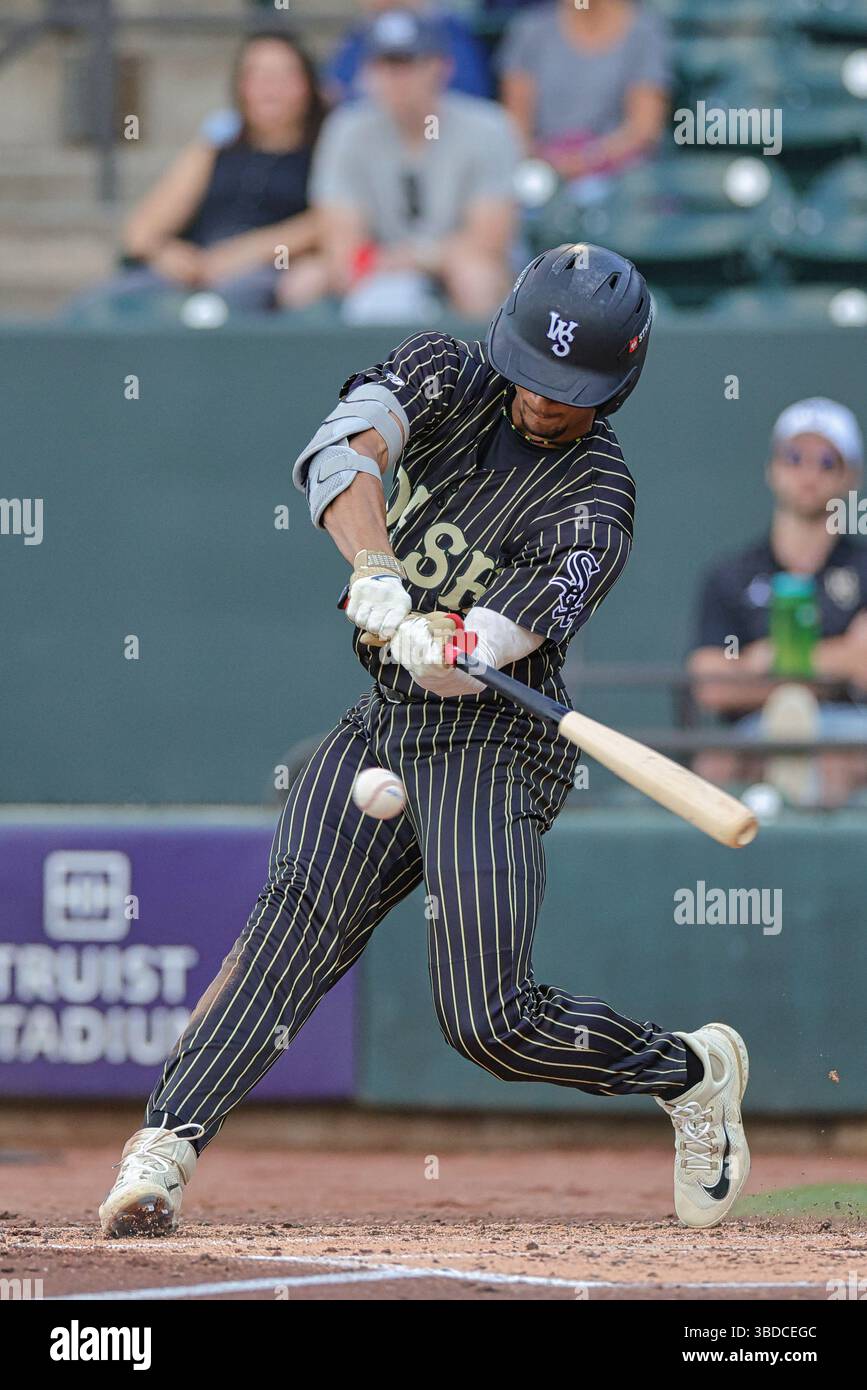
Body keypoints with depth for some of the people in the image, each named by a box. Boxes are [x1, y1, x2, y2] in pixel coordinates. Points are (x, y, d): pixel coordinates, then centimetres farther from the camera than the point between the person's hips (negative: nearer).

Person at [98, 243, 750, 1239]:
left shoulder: (591, 506, -15)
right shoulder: (447, 375, -2)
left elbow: (477, 659, -25)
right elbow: (341, 451, -22)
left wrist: (435, 648, -48)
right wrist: (375, 572, -39)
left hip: (493, 742, -4)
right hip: (384, 718, 4)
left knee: (487, 1021, -11)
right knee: (298, 918, -18)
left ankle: (691, 1073, 16)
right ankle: (163, 1148, -28)